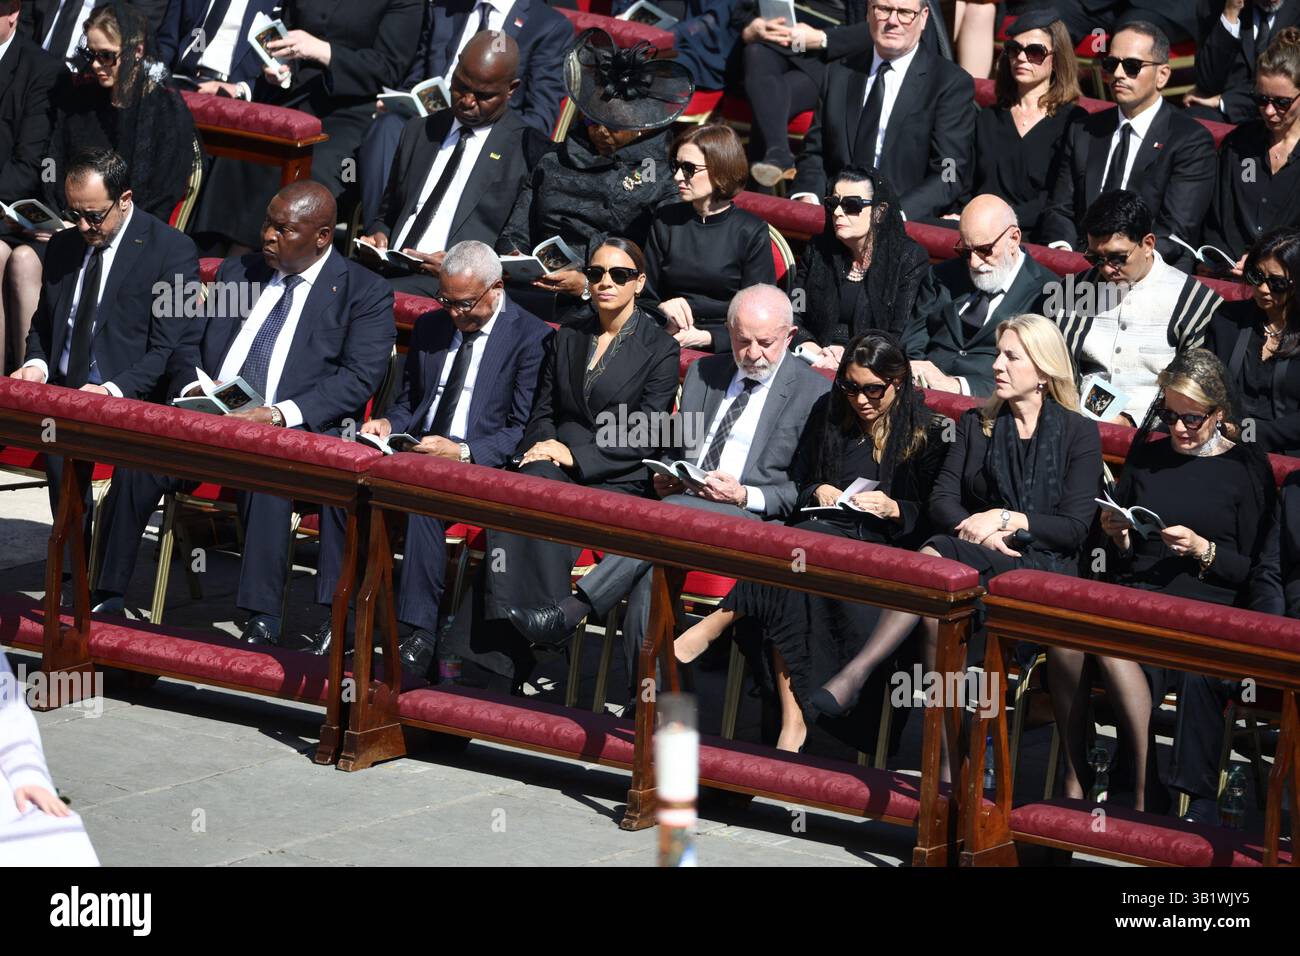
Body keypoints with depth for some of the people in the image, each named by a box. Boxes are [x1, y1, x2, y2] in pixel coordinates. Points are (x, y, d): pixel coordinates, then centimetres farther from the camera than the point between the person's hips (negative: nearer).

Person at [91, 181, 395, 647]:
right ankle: (106, 599, -15)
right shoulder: (237, 273, 20)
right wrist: (192, 387, -3)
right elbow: (189, 344, 22)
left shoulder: (366, 293, 4)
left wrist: (280, 414, -20)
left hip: (294, 433, -4)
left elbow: (359, 378, -8)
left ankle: (262, 620, -38)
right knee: (138, 463, -23)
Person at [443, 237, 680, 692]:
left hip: (617, 481, -4)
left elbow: (646, 435, -4)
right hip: (558, 469, 4)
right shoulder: (566, 339, 21)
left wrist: (576, 454, -14)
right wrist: (543, 445, -3)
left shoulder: (660, 348, 3)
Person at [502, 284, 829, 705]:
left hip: (749, 518, -5)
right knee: (651, 570, -32)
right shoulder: (704, 372, 21)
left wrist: (744, 495, -15)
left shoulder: (814, 393, 3)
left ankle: (568, 612, -37)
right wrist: (665, 475, 6)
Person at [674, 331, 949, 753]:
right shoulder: (829, 414, 17)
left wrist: (893, 508, -14)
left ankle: (713, 626, -31)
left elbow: (933, 517, 5)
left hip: (882, 544, -3)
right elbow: (796, 485, 21)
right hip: (820, 531, 3)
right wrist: (818, 492, -1)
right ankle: (792, 718, -40)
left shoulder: (926, 433, 6)